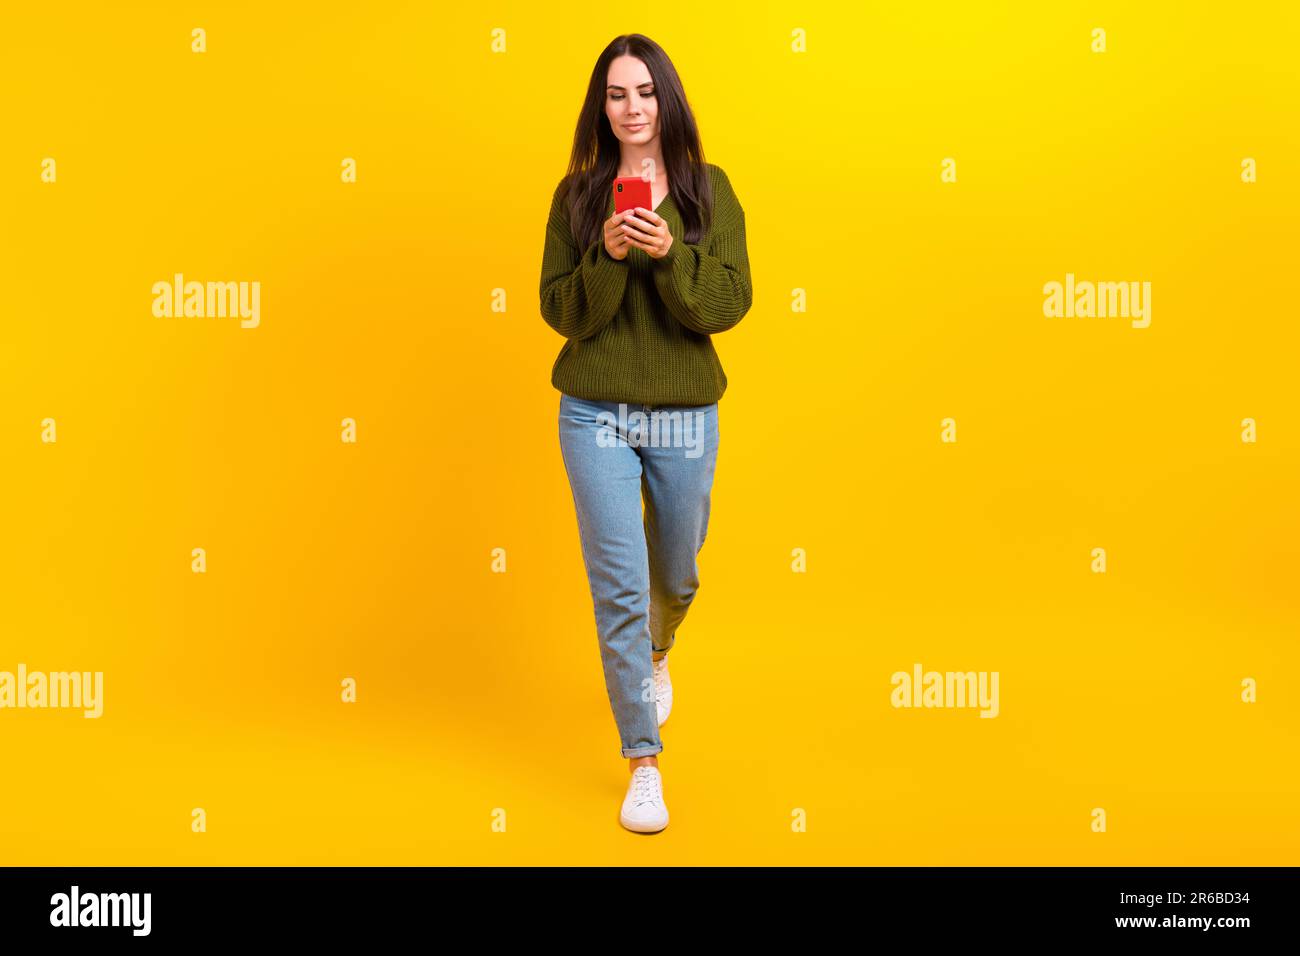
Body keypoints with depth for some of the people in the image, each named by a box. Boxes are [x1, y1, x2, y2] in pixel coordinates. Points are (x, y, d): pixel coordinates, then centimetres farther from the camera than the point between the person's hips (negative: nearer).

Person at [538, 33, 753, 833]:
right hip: (596, 414, -1)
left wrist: (670, 252, -23)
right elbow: (562, 311, -5)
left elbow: (729, 304, -8)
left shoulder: (709, 189, 0)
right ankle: (644, 763, 9)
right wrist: (607, 256, -21)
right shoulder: (577, 193, 0)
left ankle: (656, 654, 55)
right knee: (618, 585, -3)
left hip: (685, 415, 1)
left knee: (677, 574, 19)